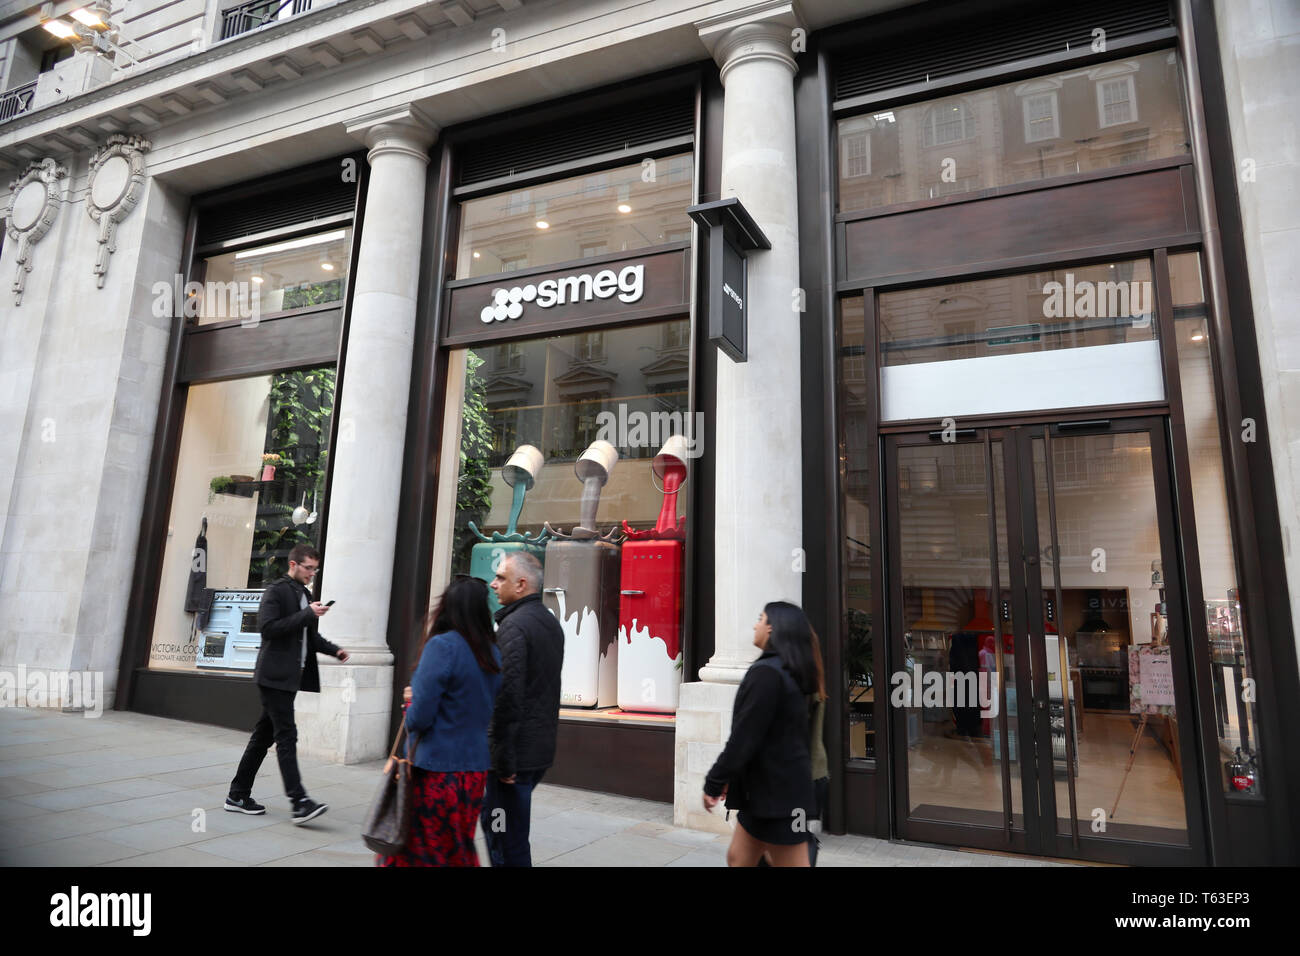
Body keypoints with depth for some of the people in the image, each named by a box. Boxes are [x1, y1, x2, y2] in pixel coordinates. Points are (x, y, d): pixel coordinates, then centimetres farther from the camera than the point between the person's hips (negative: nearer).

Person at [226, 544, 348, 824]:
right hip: (275, 674, -9)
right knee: (286, 735, -11)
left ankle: (238, 795, 23)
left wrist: (334, 650, 8)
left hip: (291, 676, 9)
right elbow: (268, 628, -20)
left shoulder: (306, 595, 17)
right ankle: (299, 803, -13)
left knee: (265, 735, 13)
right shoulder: (276, 592, -8)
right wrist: (308, 615, -22)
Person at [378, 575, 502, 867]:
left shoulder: (442, 646, -17)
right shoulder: (493, 653, 3)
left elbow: (419, 719, -19)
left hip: (436, 770, -6)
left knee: (413, 852, 10)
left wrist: (411, 700, 3)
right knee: (459, 851, 20)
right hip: (475, 769, 7)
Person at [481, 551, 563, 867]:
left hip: (517, 753, -9)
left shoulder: (514, 625, -17)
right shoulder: (551, 623, 13)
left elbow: (507, 696, -23)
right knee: (492, 819, 22)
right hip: (542, 748, 9)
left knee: (508, 840, 2)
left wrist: (504, 759, -18)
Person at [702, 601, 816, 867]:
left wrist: (714, 782, -12)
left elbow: (744, 737, -22)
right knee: (738, 857, 16)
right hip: (778, 784, 10)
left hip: (775, 790, -10)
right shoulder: (790, 672, 10)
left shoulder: (766, 672, -21)